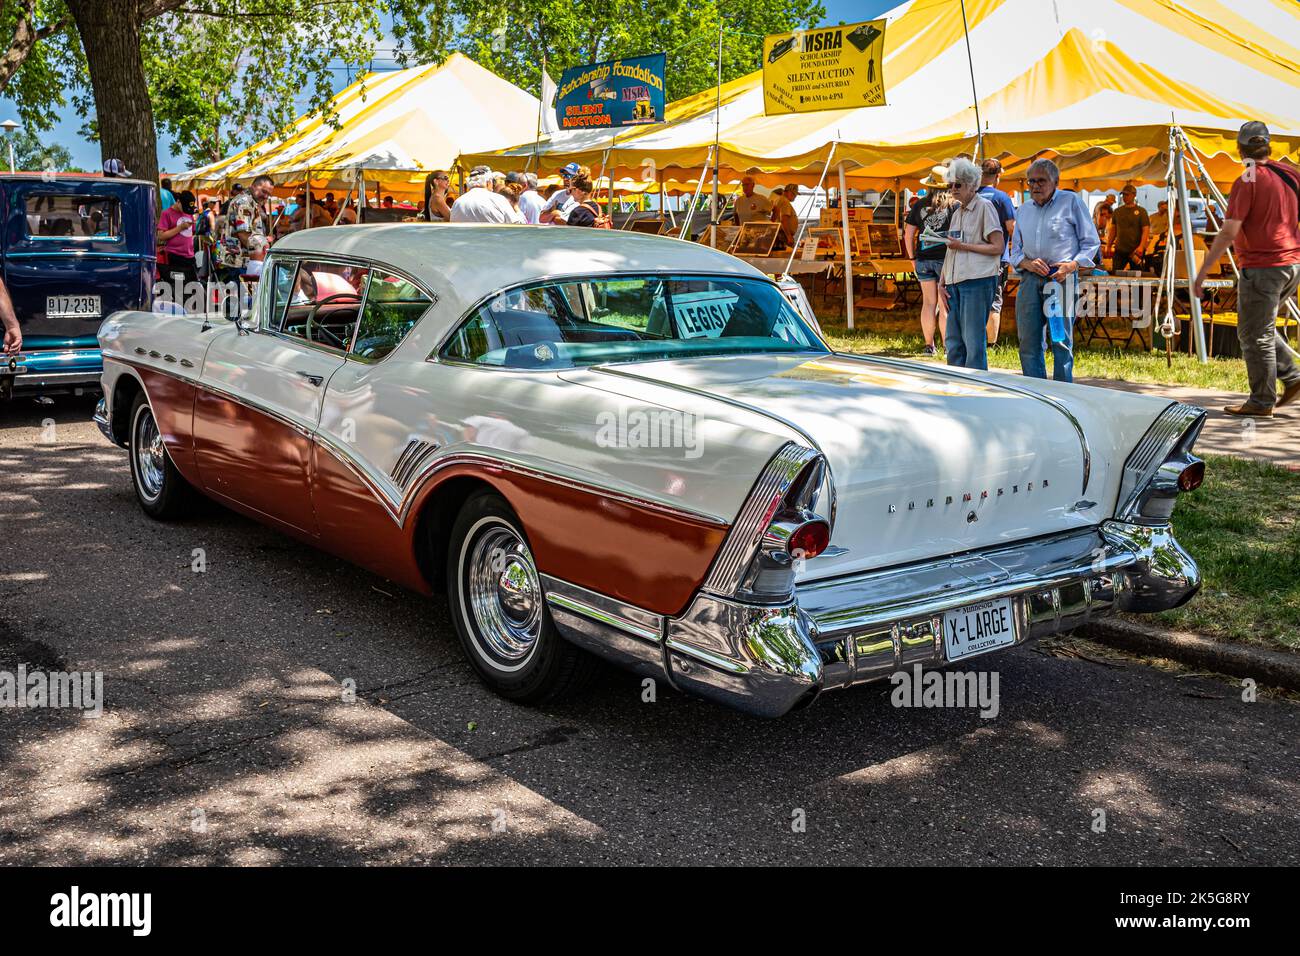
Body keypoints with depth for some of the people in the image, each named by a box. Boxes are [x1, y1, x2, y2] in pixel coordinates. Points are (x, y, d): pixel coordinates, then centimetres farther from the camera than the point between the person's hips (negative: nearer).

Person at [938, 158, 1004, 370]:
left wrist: (963, 246, -10)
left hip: (978, 281, -8)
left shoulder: (984, 207, -2)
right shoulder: (957, 212, 20)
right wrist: (942, 283, 13)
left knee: (974, 341, -7)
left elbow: (998, 247, -8)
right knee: (953, 342, 7)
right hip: (955, 282, 8)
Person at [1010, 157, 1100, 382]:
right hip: (1029, 280, 5)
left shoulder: (1071, 201, 5)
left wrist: (1072, 265, -11)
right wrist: (1027, 263, -2)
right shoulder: (1023, 210, 19)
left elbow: (1091, 242, 5)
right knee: (1029, 342, 3)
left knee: (1061, 341, -7)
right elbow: (1015, 250, 21)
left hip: (1061, 279, -5)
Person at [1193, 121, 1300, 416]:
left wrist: (1203, 271, -15)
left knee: (1254, 335, 1)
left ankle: (1262, 402, 5)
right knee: (1262, 329, 23)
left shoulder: (1248, 181, -12)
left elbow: (1229, 232, -18)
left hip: (1262, 267, -8)